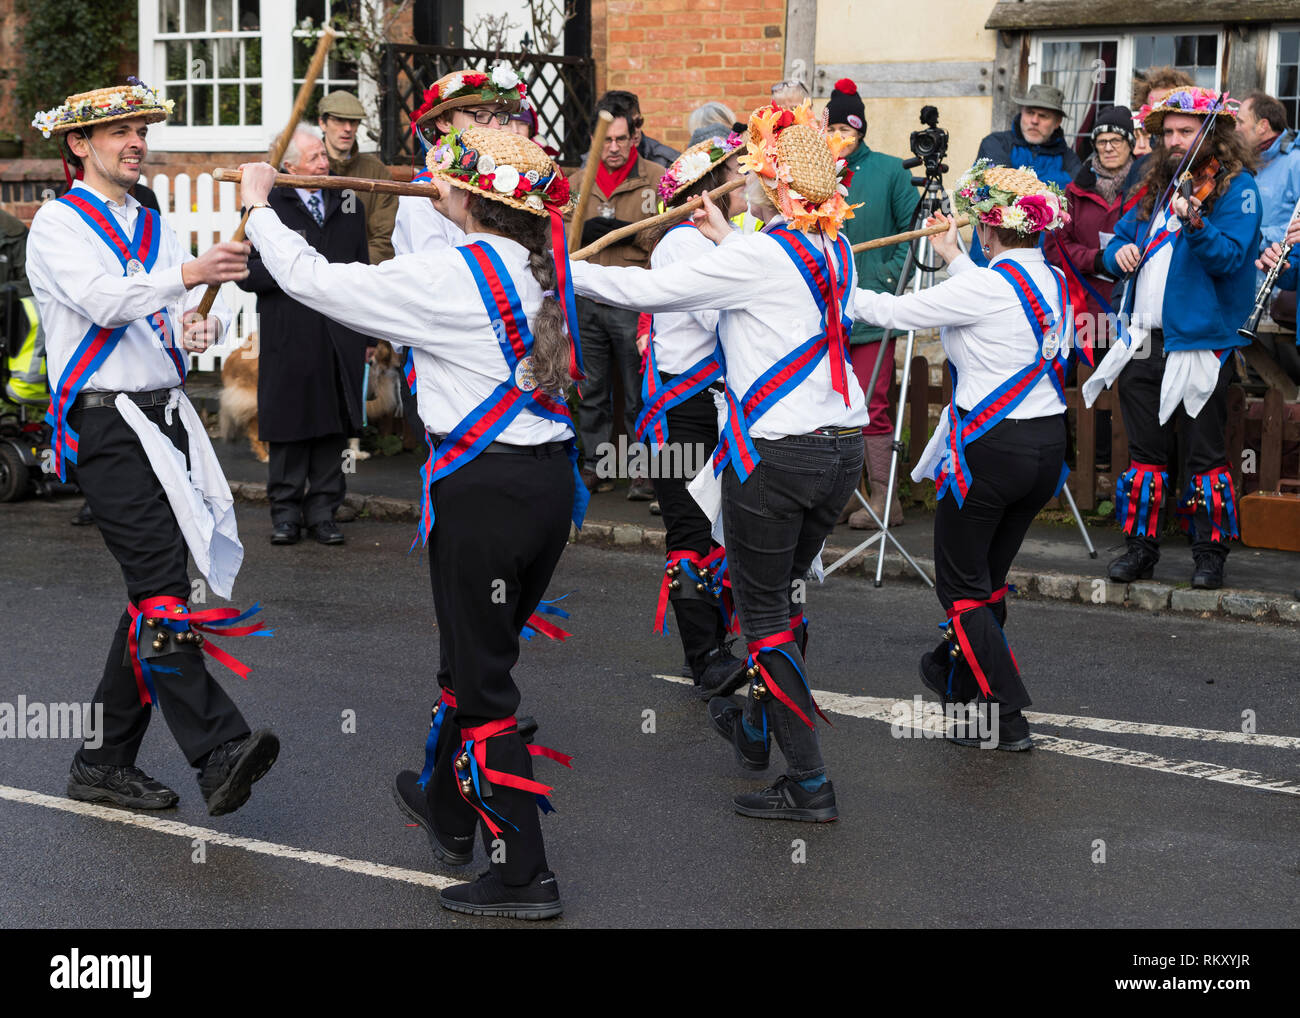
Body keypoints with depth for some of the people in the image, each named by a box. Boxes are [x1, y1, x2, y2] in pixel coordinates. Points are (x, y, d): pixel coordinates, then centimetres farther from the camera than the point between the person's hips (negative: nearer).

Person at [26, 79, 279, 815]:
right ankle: (220, 751, -25)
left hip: (167, 417, 8)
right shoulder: (60, 222, -3)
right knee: (161, 590, -16)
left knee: (153, 593, 8)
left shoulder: (153, 226, 19)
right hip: (106, 423, -8)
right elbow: (103, 299, -21)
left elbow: (191, 305, 9)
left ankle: (108, 762, 17)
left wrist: (203, 325, -16)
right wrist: (186, 274, -35)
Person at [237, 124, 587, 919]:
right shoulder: (542, 266, 5)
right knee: (480, 655, 25)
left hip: (485, 491, -8)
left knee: (483, 681, 2)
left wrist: (260, 208, 4)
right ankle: (450, 807, 44)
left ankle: (524, 874, 6)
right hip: (550, 476, 8)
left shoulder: (450, 277, -17)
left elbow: (314, 280, -11)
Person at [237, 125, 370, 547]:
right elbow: (247, 272, -5)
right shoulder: (266, 207, 1)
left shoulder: (349, 207, 14)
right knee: (289, 425, -1)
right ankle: (286, 513, 7)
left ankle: (323, 512, 10)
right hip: (289, 340, -3)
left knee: (333, 427, 3)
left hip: (340, 337, 3)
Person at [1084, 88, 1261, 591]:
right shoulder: (1157, 187, 15)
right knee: (1144, 451, 11)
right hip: (1145, 338, 6)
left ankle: (1210, 551, 10)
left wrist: (1194, 222, -35)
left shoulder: (1236, 187, -5)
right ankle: (1140, 547, 19)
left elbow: (1230, 256, -18)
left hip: (1199, 340, -6)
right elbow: (1120, 238, 20)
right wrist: (1120, 251, -3)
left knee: (1203, 454, 0)